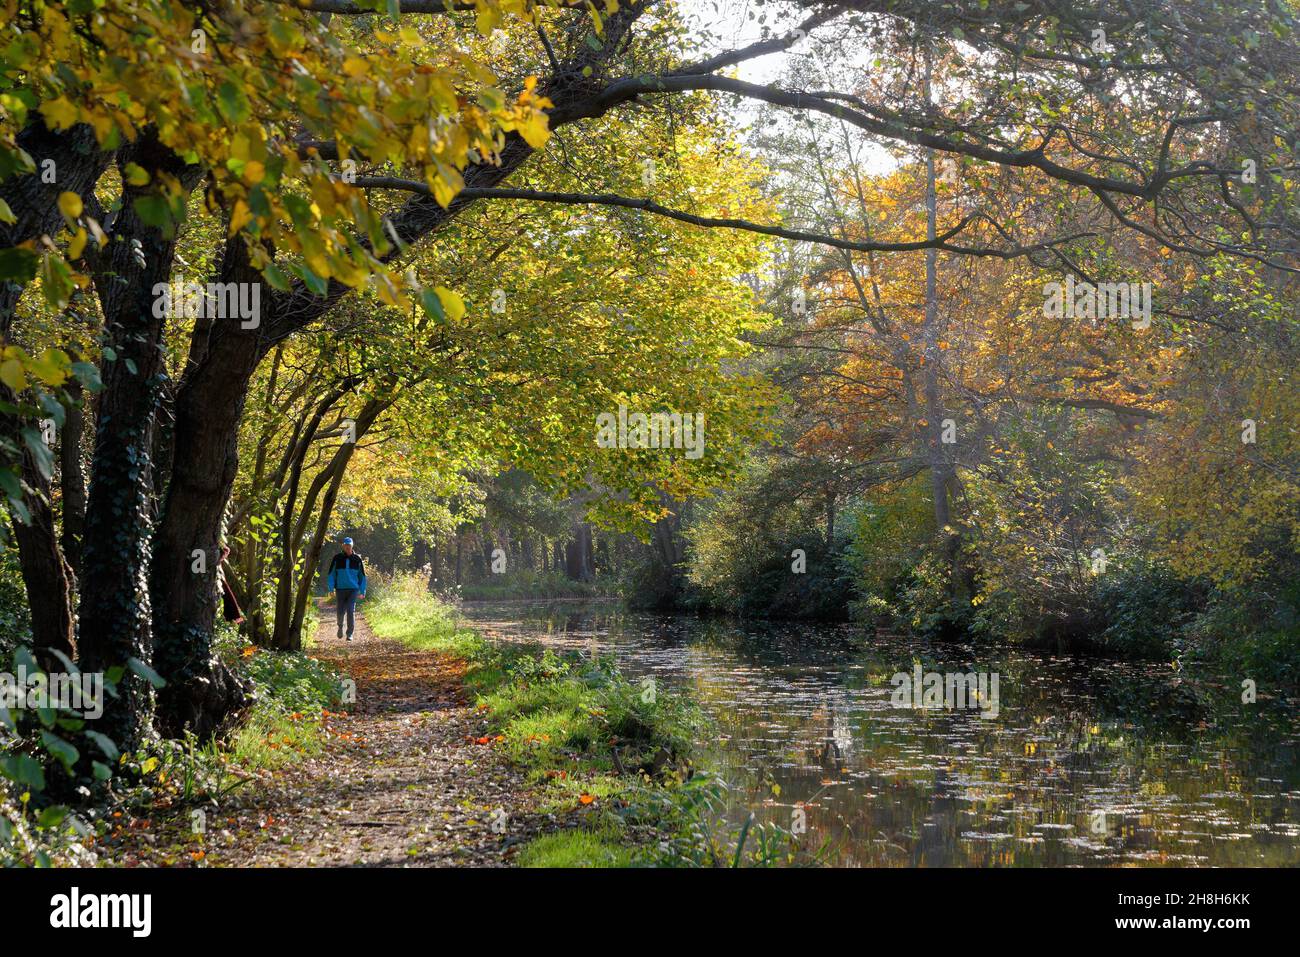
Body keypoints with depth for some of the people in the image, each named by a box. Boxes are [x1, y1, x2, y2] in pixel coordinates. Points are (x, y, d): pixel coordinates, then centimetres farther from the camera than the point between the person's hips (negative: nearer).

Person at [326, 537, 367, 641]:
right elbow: (331, 574, 5)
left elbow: (362, 576, 11)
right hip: (340, 589, 0)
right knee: (340, 612, 1)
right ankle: (340, 626, 32)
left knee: (350, 611, -10)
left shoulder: (357, 559, 4)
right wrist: (331, 588, -3)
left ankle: (350, 634, -1)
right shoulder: (337, 558, 2)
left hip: (353, 589, 0)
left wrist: (362, 591, 7)